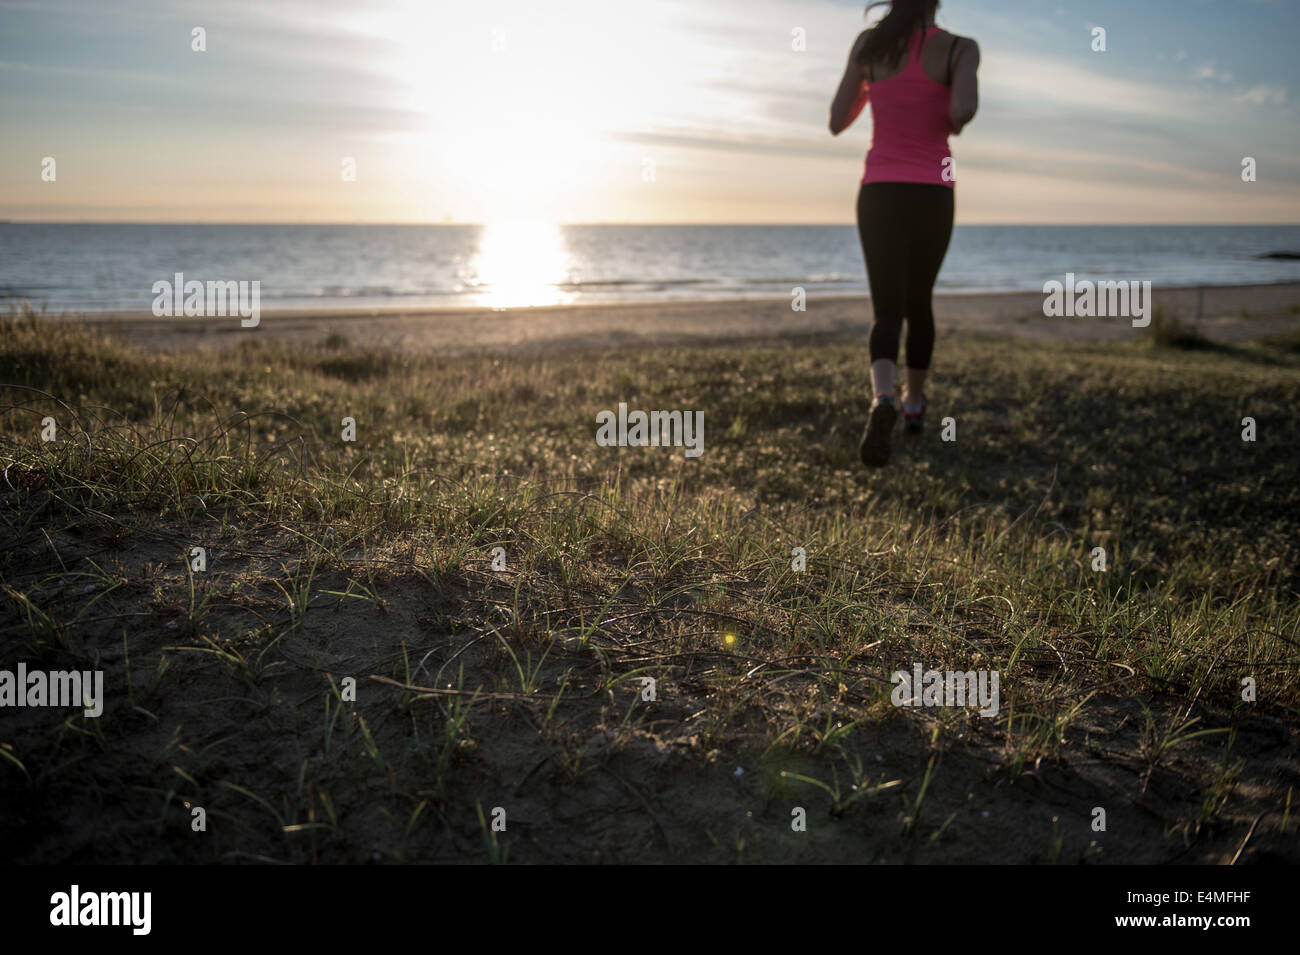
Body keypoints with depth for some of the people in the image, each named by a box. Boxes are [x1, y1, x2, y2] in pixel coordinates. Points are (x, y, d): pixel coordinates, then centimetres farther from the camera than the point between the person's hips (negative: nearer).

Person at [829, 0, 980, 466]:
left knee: (887, 313, -3)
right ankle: (913, 404, 36)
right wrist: (954, 123, 0)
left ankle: (883, 402, -33)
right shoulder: (961, 48, -6)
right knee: (919, 301, 23)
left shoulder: (868, 43, 3)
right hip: (931, 200, 0)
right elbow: (964, 110, -25)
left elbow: (837, 122, 9)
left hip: (879, 198, 0)